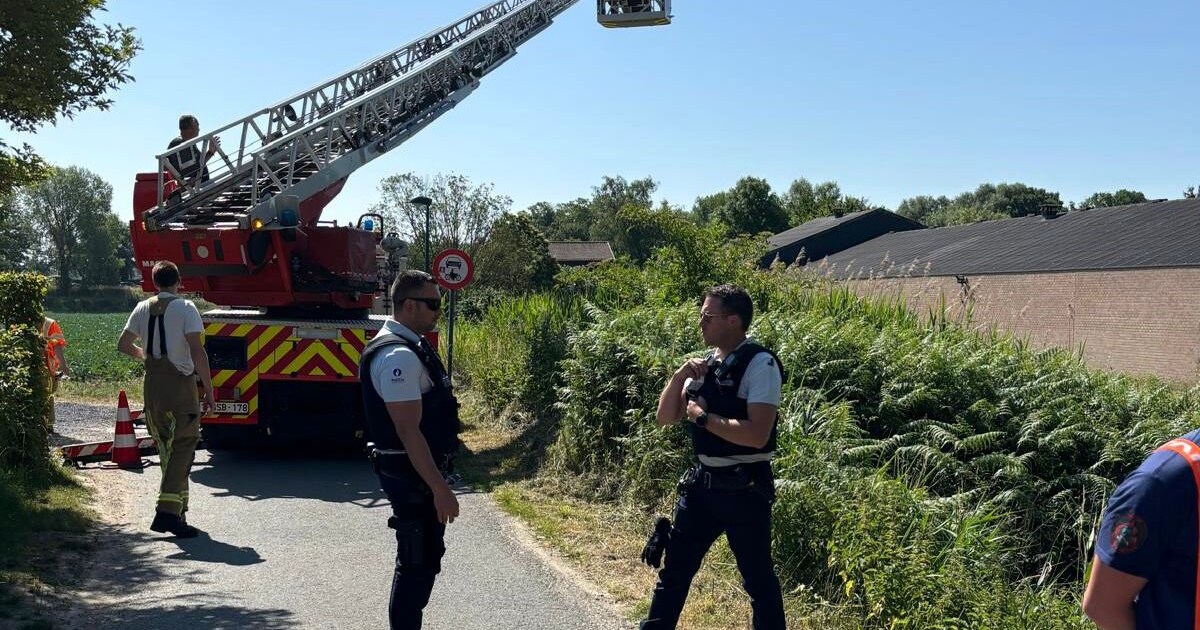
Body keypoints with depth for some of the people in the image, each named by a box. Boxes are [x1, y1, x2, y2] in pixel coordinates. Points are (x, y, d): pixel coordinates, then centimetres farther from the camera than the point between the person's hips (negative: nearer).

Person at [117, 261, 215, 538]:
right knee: (183, 446, -4)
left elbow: (123, 344, 18)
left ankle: (178, 508, 23)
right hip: (180, 383, -6)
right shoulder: (185, 308, -7)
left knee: (165, 447, 16)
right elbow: (197, 351, -16)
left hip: (152, 385, 6)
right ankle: (168, 511, -15)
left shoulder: (142, 309, 9)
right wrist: (209, 391, -13)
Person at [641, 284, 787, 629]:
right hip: (701, 482, 7)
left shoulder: (760, 364, -15)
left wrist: (702, 416, -16)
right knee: (674, 568, 13)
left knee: (758, 578, 6)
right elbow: (665, 417, 9)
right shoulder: (704, 365, 8)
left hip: (744, 488, -7)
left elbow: (756, 435, -25)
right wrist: (680, 375, -6)